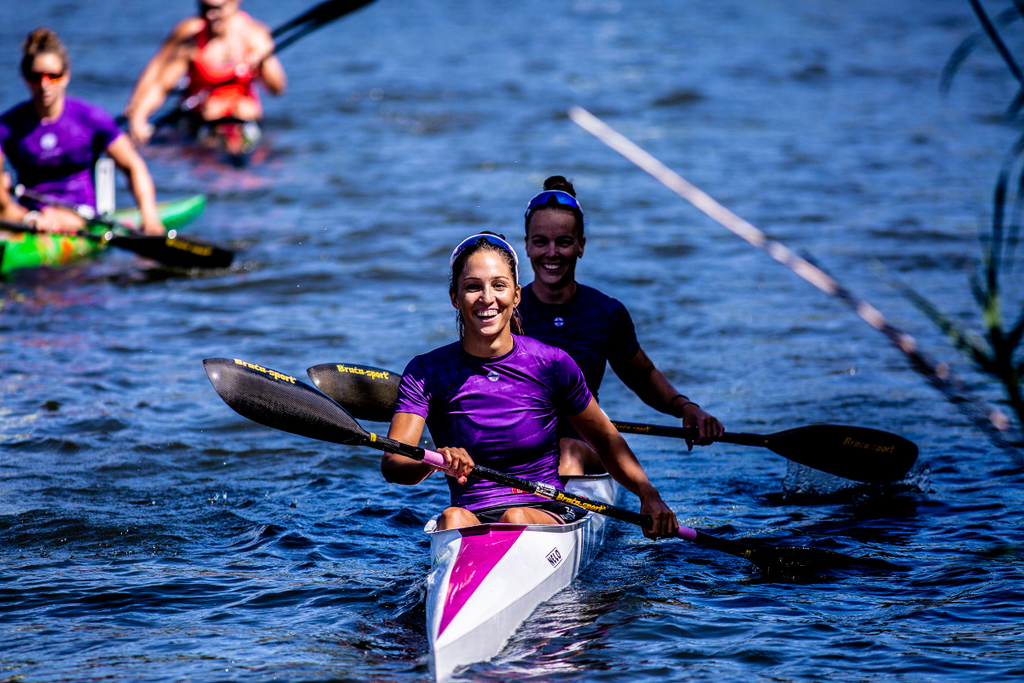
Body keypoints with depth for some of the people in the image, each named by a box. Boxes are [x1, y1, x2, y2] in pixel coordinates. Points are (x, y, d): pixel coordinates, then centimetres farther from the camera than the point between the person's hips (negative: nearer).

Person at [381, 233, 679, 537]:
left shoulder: (551, 364, -1)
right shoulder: (426, 374, -1)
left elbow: (606, 440, 13)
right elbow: (392, 464, -14)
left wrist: (648, 494, -4)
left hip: (549, 515, 0)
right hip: (474, 517, 0)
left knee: (516, 519, -34)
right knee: (452, 519, -34)